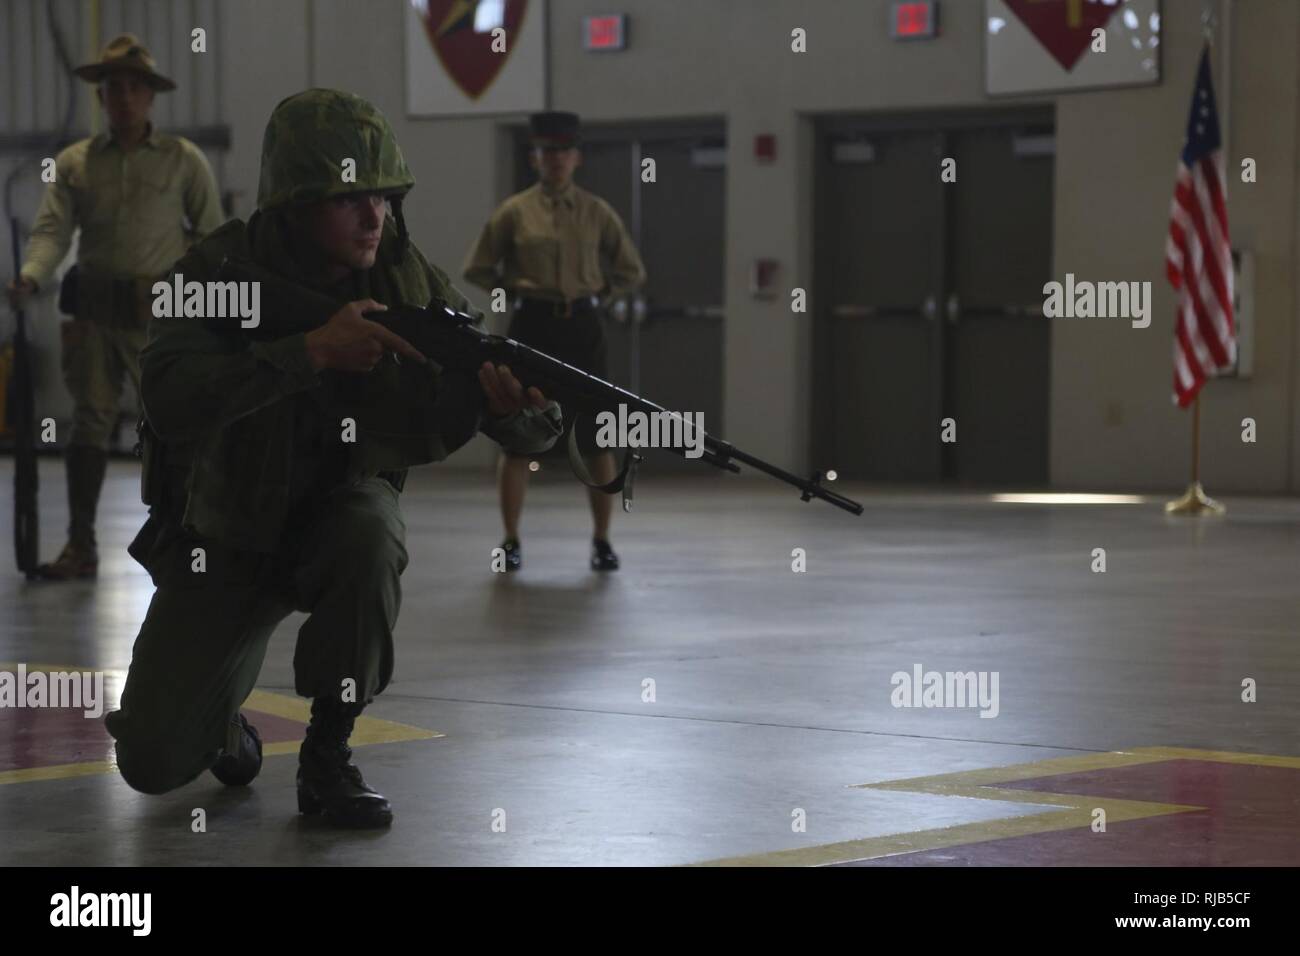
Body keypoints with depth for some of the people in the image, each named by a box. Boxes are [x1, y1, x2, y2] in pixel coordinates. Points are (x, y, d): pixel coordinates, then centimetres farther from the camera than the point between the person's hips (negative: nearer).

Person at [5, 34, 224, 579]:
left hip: (160, 313, -2)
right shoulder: (73, 163, 10)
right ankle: (80, 545, 7)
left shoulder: (183, 160, 5)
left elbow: (211, 235, 7)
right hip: (95, 310, 2)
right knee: (89, 422, 3)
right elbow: (53, 229, 1)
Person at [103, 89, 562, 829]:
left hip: (340, 509, 1)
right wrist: (312, 350, -43)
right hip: (225, 537, -1)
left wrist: (515, 403, -39)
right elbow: (170, 394, -36)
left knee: (368, 535, -37)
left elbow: (532, 430, -13)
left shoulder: (408, 278, -12)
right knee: (155, 762, -11)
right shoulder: (219, 270, -18)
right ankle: (223, 719, 28)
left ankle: (329, 754, -16)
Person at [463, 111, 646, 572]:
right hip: (532, 326, -1)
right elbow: (477, 269, 9)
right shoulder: (514, 212, 2)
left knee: (597, 440, 0)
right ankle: (511, 541, 10)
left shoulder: (597, 212, 6)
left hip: (583, 327, 1)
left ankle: (602, 540, 11)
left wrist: (600, 289, 1)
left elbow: (633, 272, 15)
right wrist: (511, 285, -6)